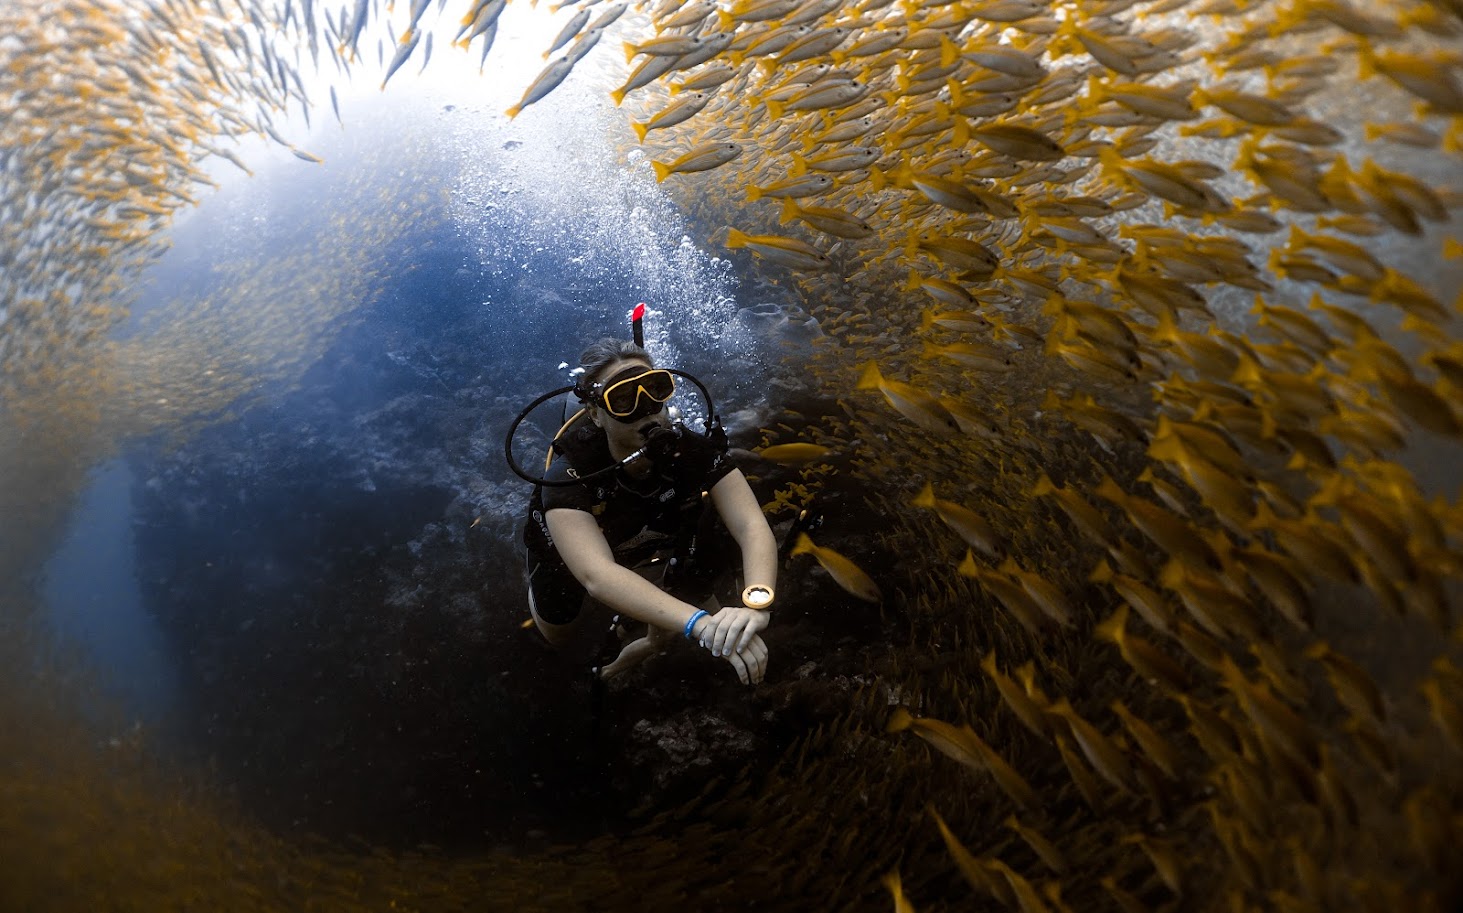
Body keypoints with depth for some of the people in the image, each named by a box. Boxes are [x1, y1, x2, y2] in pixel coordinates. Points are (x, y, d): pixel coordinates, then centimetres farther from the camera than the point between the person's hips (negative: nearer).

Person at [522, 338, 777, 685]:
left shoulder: (694, 449, -33)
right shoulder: (567, 480, -41)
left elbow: (754, 528, -42)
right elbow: (598, 576, -56)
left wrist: (757, 602, -64)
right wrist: (700, 623, -70)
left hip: (661, 560, 2)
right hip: (578, 571, -2)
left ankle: (654, 643, 35)